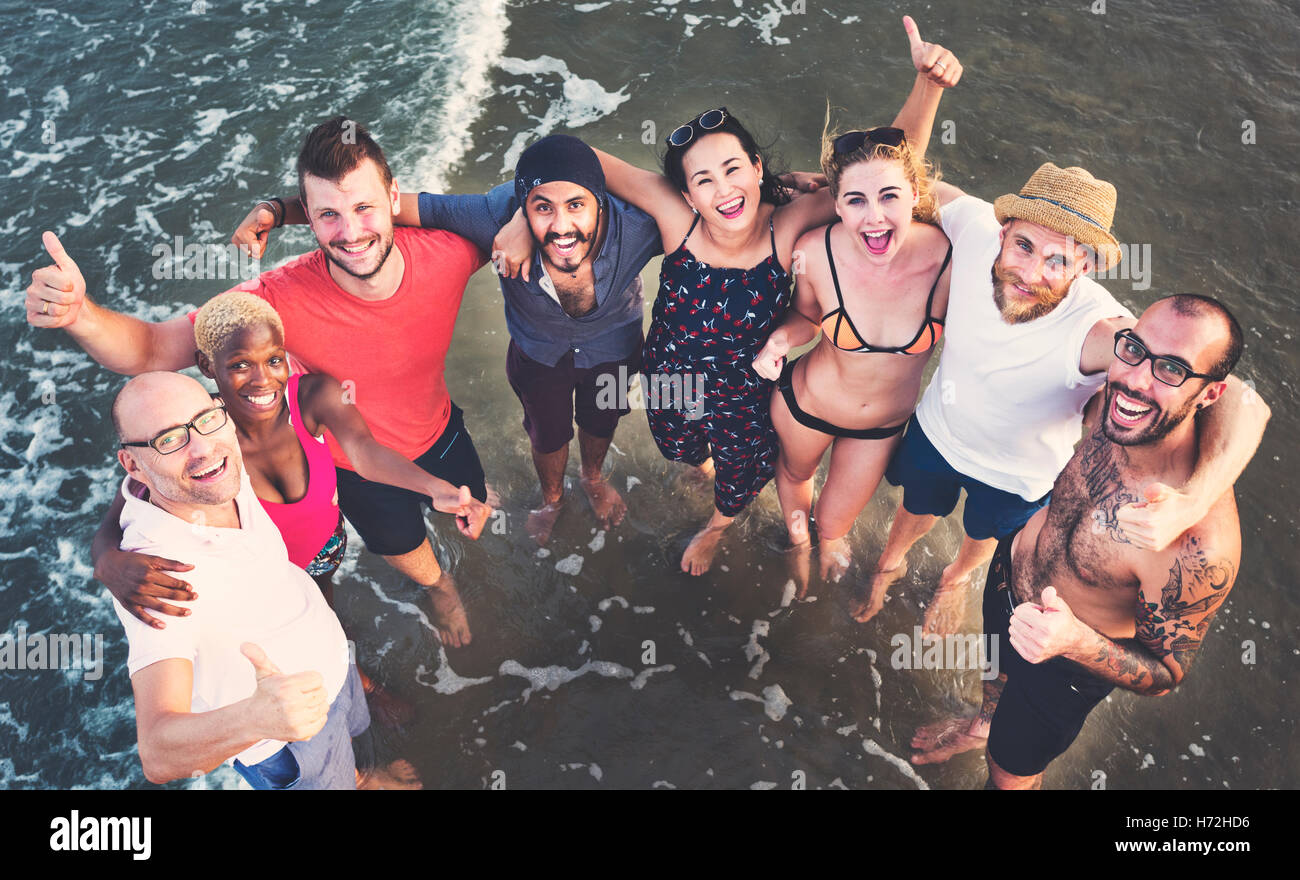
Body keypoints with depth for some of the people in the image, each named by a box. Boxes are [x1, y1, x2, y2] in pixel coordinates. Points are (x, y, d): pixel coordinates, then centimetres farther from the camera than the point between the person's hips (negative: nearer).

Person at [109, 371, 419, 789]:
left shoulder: (228, 474, -21)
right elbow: (157, 755, -50)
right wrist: (255, 717, -68)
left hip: (329, 661, 7)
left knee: (351, 733, 34)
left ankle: (355, 777, 65)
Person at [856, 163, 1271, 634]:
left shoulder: (1097, 330, -45)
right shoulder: (977, 226, -34)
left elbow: (1240, 402, -52)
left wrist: (1190, 503, -67)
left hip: (1017, 473, -1)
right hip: (937, 430, 2)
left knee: (983, 533, 32)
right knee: (917, 509, 32)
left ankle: (956, 579, 68)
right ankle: (890, 564, 67)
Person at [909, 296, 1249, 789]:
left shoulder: (1200, 544, -43)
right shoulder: (1113, 407, -25)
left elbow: (1165, 675, -27)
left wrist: (1078, 643, -45)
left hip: (1063, 668, -5)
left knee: (1010, 771, 24)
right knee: (997, 673, 38)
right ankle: (983, 725, 72)